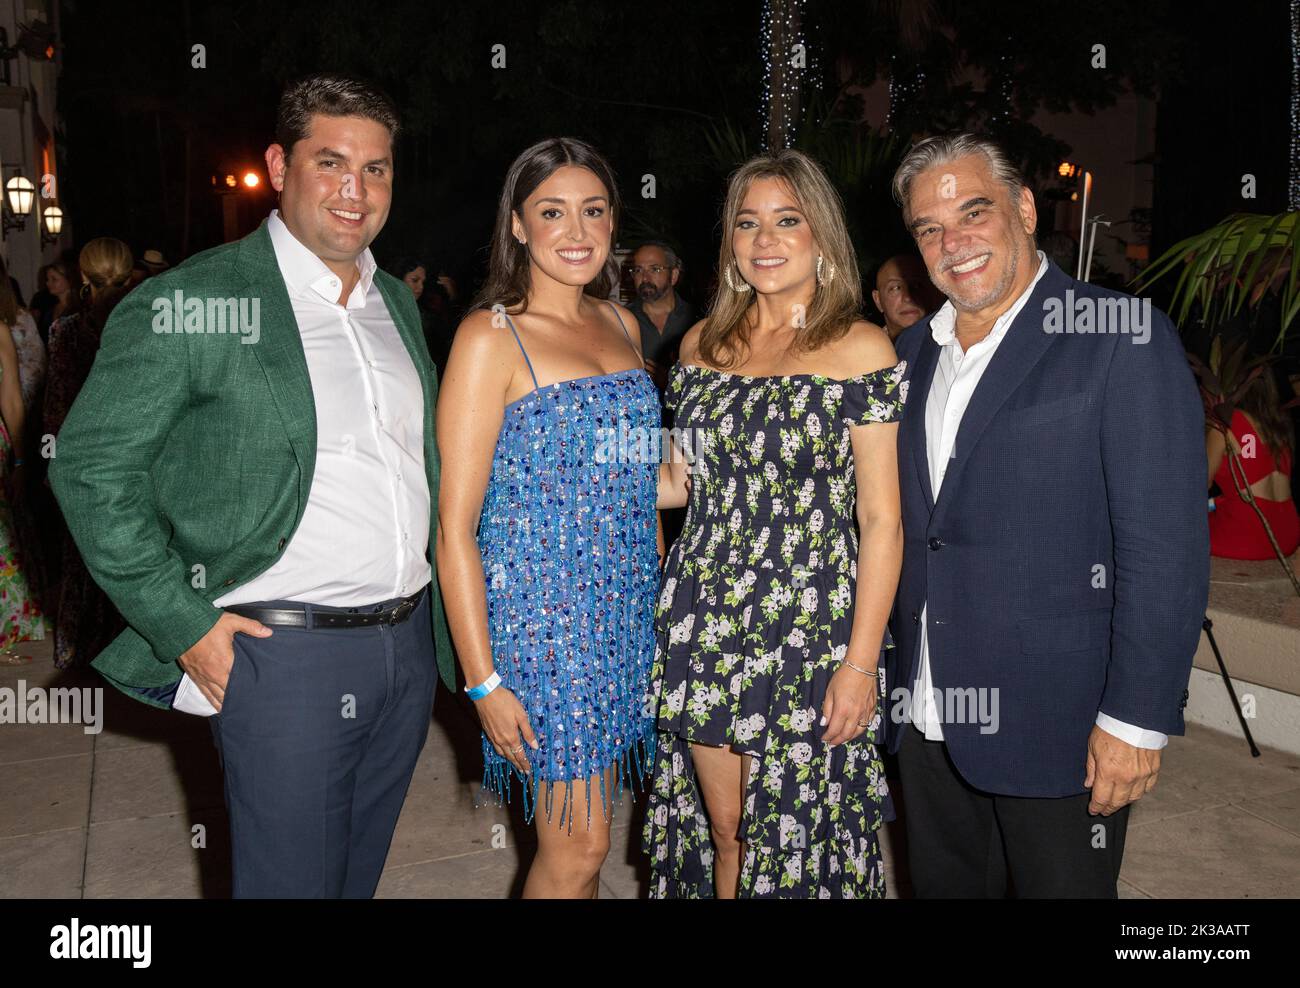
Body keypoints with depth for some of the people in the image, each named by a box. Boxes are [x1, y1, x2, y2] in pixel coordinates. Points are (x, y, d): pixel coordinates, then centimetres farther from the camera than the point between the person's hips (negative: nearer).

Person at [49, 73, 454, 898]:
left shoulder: (398, 302, 10)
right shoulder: (189, 303, -10)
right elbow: (92, 469, -10)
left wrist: (434, 614, 13)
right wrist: (186, 626, -13)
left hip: (410, 643, 6)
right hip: (283, 653, -6)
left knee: (361, 873, 20)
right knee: (293, 880, 7)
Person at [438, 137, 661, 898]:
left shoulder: (621, 324, 11)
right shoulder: (491, 337, -9)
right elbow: (455, 524, -12)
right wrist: (483, 680, -14)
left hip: (627, 604, 6)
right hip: (541, 606, -6)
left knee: (586, 836, 14)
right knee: (578, 845, 1)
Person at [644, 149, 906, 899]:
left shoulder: (861, 349, -6)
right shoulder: (704, 343, 8)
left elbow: (881, 520, -9)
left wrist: (861, 661, -12)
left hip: (809, 628, -4)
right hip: (705, 623, 4)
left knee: (794, 832, 7)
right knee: (721, 828, 14)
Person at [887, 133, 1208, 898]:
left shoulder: (1122, 336, -10)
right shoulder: (913, 353, 9)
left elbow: (1165, 547, -14)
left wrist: (1136, 719, -16)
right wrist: (893, 675, 10)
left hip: (1058, 725, -5)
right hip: (931, 720, 6)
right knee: (944, 885, 19)